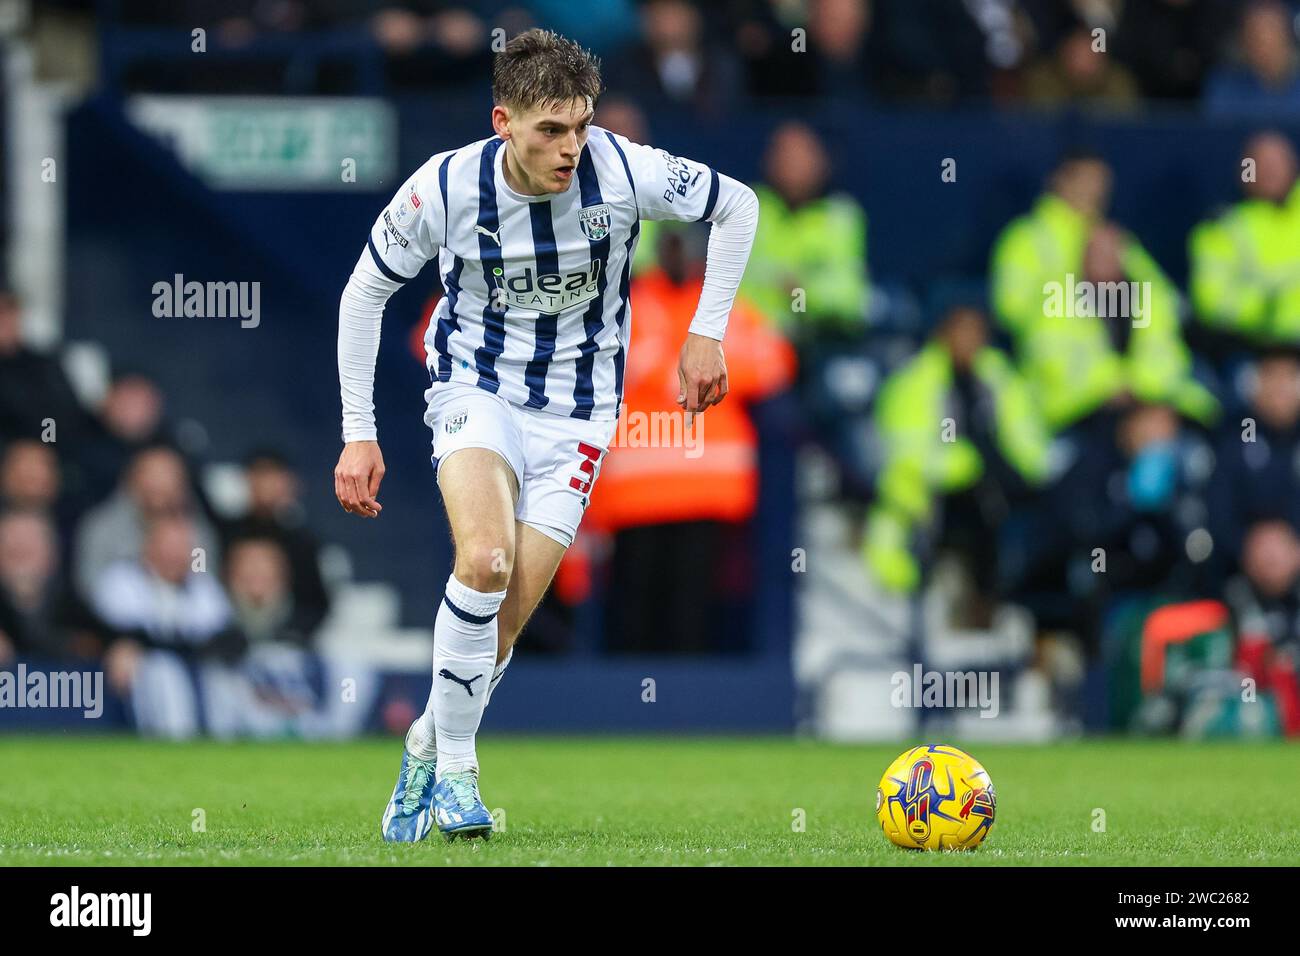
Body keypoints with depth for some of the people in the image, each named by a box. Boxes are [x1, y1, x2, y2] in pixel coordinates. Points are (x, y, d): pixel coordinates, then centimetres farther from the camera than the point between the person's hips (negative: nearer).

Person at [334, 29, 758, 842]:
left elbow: (737, 206, 0)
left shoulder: (623, 171, -18)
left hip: (578, 408, 1)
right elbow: (365, 294, -2)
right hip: (477, 386, -1)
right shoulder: (444, 188, -17)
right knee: (485, 561, -28)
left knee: (504, 621, -6)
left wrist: (707, 334, -4)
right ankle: (456, 764, -10)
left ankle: (430, 746, 23)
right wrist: (359, 433, -3)